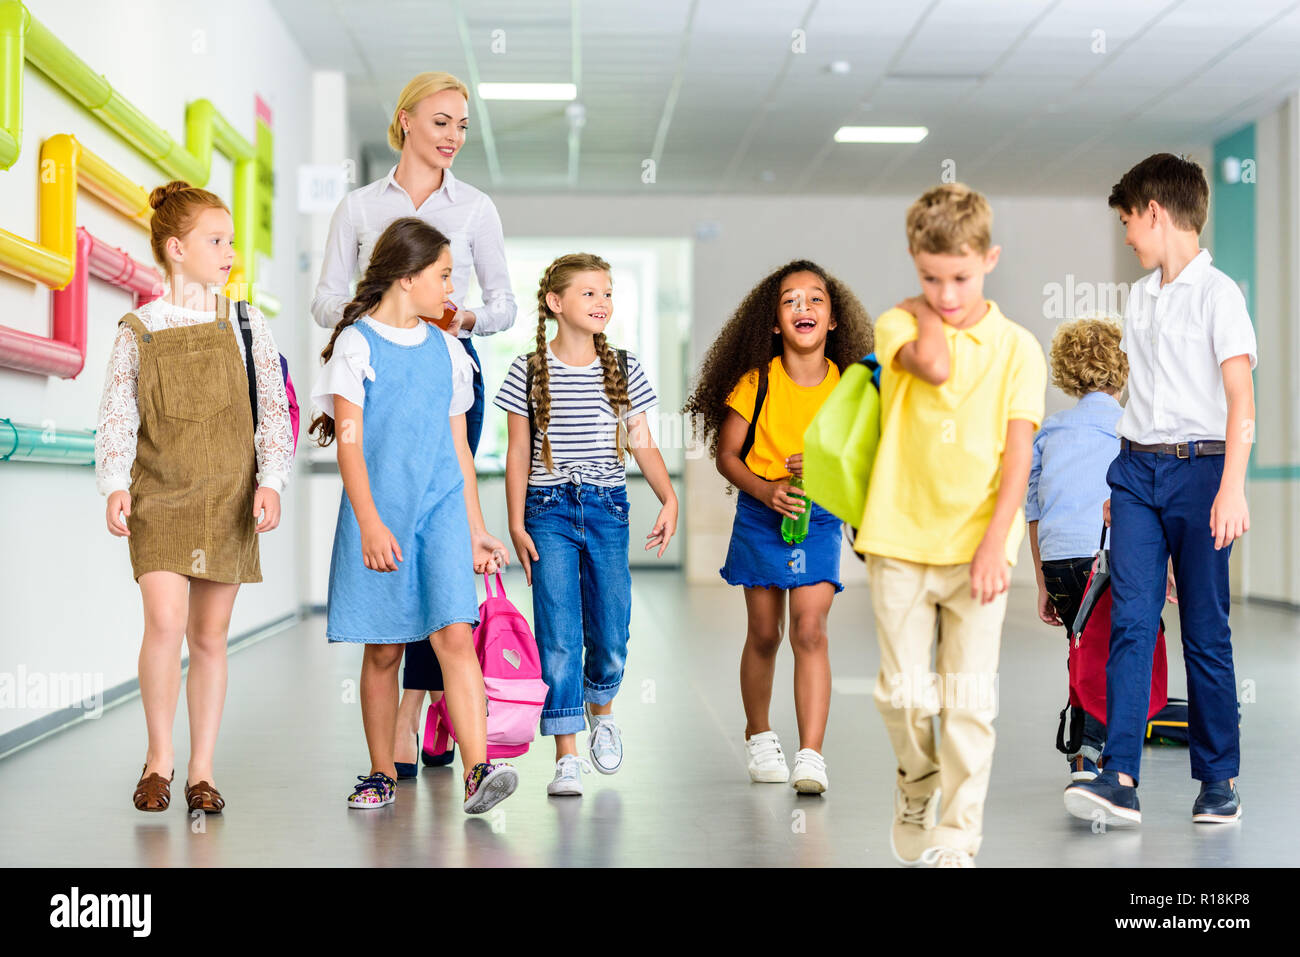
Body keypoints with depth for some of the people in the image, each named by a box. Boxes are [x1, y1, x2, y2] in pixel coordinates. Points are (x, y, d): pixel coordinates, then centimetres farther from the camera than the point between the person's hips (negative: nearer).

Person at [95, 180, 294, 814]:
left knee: (210, 635, 5)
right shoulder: (138, 331, 3)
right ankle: (159, 755, 3)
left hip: (228, 500, 2)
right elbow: (117, 416, 2)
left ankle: (201, 771, 16)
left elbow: (274, 412, 5)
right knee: (165, 620, -17)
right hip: (158, 498, -2)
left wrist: (270, 481, -7)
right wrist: (115, 484, -10)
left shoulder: (247, 328, 6)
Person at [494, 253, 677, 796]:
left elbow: (643, 445, 7)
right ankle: (566, 757, -1)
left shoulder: (623, 369, 7)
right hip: (549, 509, -2)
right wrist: (516, 525, -2)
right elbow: (518, 454, 3)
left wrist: (669, 498, -7)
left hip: (607, 508, 2)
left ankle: (601, 711, 34)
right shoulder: (529, 371, 1)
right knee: (558, 635, -6)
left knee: (610, 633, 2)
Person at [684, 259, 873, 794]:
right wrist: (765, 489, -17)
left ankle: (810, 756, -13)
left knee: (810, 630, -12)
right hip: (761, 514, 0)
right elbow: (726, 454, -1)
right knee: (764, 634, 9)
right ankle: (758, 736, 31)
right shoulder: (757, 381, -6)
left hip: (820, 516, 0)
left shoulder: (847, 386, -3)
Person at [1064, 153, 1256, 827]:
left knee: (1205, 630, 2)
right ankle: (1120, 780, -11)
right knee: (1131, 621, -5)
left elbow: (1240, 398, -13)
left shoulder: (1217, 293, -6)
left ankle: (1219, 778, 13)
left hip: (1198, 469, -6)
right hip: (1137, 470, 6)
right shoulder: (1138, 297, 16)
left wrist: (1232, 488, -21)